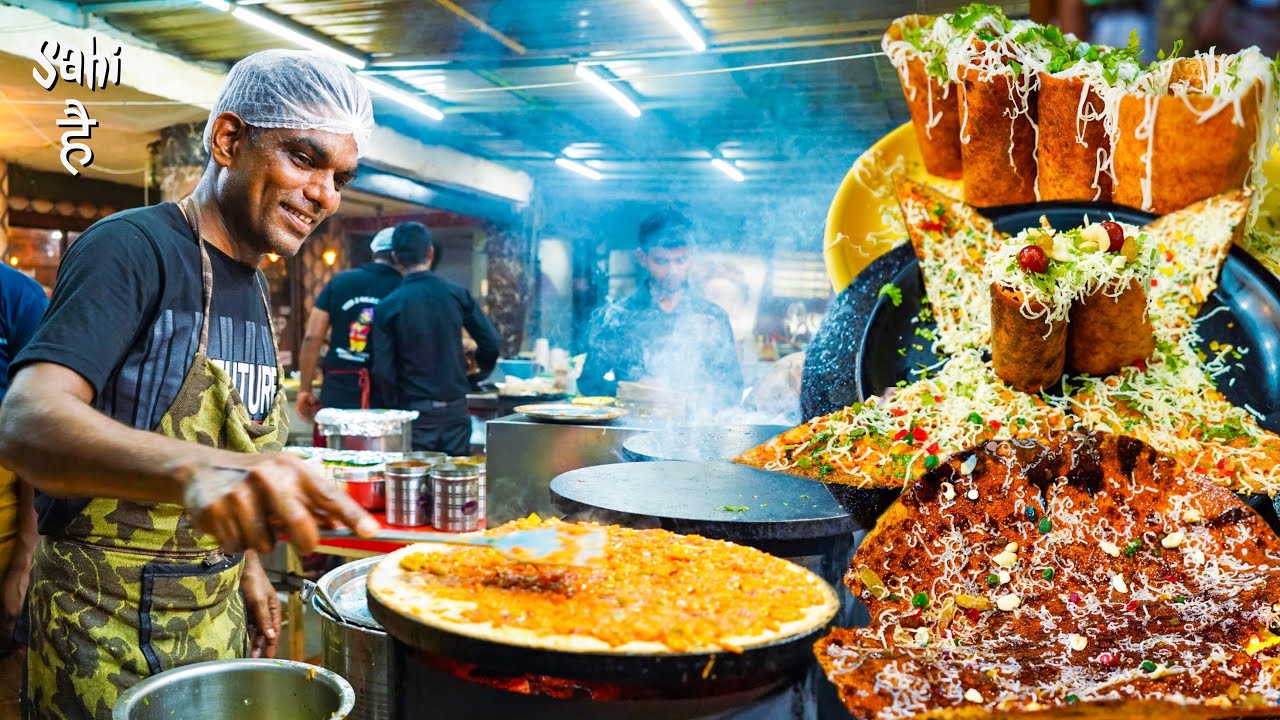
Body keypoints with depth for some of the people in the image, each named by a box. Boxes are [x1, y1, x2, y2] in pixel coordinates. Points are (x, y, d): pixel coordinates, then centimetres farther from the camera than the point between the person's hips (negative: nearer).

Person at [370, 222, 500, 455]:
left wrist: (392, 408, 6)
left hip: (415, 411, -2)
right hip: (455, 408, 2)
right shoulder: (458, 294, -2)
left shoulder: (388, 306, -6)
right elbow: (491, 344, -1)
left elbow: (383, 371, -8)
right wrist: (473, 377, 16)